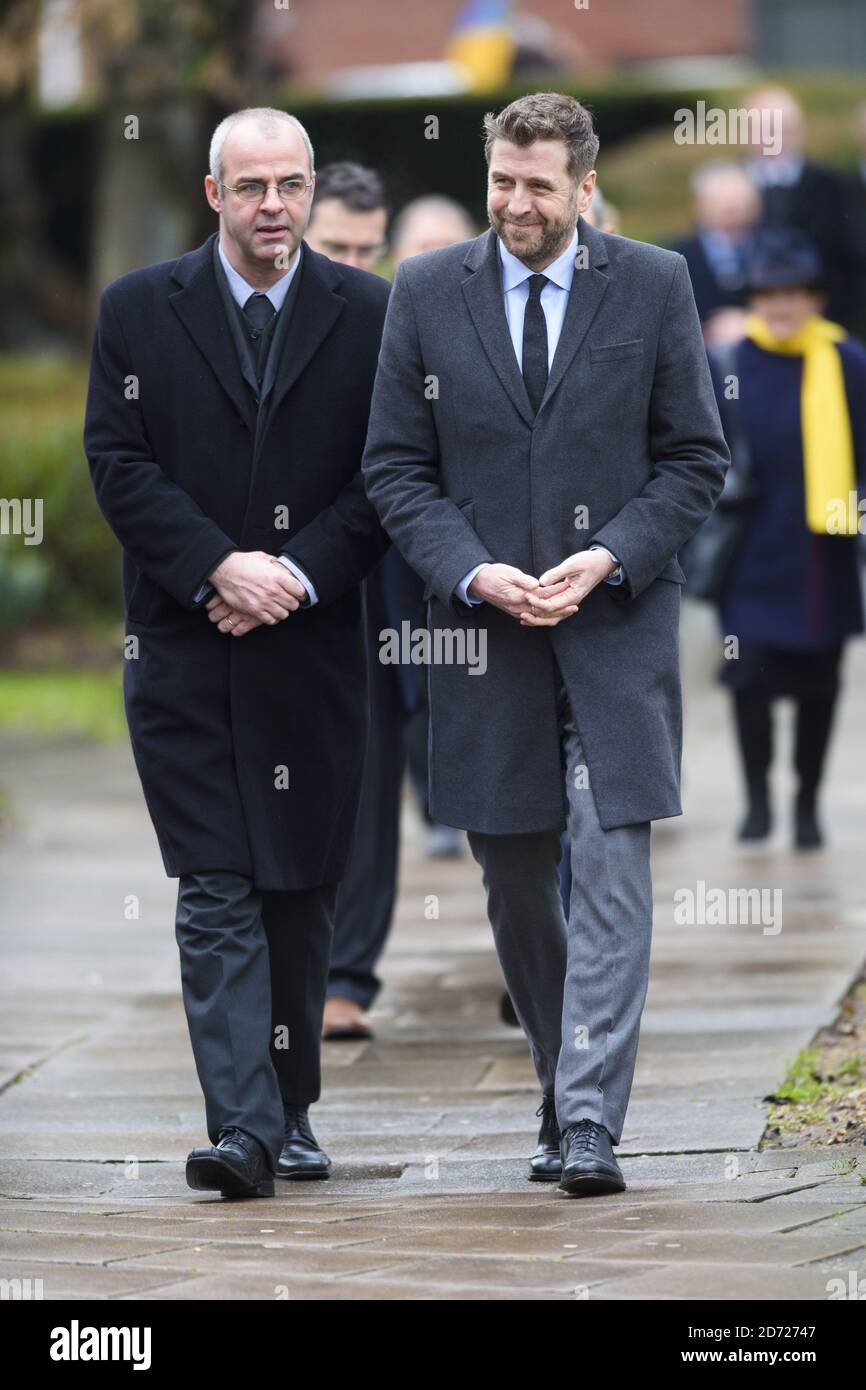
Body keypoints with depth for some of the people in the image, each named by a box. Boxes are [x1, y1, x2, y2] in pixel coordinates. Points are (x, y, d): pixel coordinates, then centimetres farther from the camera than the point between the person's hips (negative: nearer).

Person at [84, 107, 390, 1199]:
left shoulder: (368, 315, 5)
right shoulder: (138, 311, 4)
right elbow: (119, 463, -1)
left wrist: (296, 574, -11)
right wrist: (220, 568, -13)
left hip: (313, 647, 1)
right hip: (183, 647, -1)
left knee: (302, 890, 7)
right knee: (216, 892, -7)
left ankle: (291, 1112, 20)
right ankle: (243, 1126, -12)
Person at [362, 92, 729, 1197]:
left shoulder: (653, 286, 2)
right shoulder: (427, 293, 4)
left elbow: (696, 458, 3)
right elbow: (395, 468, 5)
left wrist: (607, 559, -11)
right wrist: (473, 572, -11)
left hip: (617, 622, -2)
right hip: (483, 625, 2)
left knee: (611, 871, -11)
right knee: (514, 884, 9)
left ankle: (590, 1125, -12)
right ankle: (564, 1091, 25)